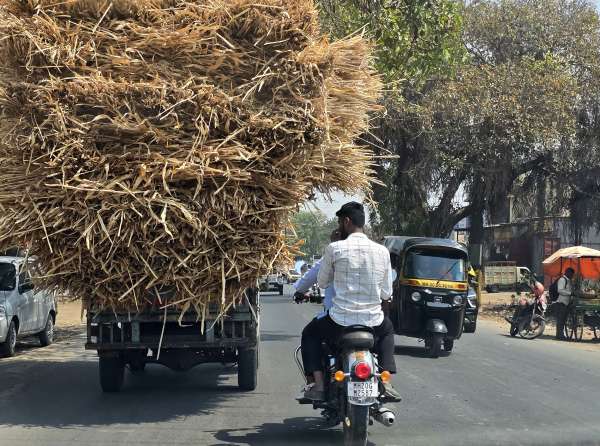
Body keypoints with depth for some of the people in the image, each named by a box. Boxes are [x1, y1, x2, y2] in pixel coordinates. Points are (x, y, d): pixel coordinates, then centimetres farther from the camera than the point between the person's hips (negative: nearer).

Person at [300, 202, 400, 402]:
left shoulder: (334, 249, -9)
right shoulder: (382, 251, 1)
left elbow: (322, 282, 5)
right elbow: (386, 294, 7)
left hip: (340, 322, -2)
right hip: (373, 323, 3)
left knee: (310, 333, 28)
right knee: (387, 330, 37)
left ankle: (319, 385, 11)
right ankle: (386, 382, 20)